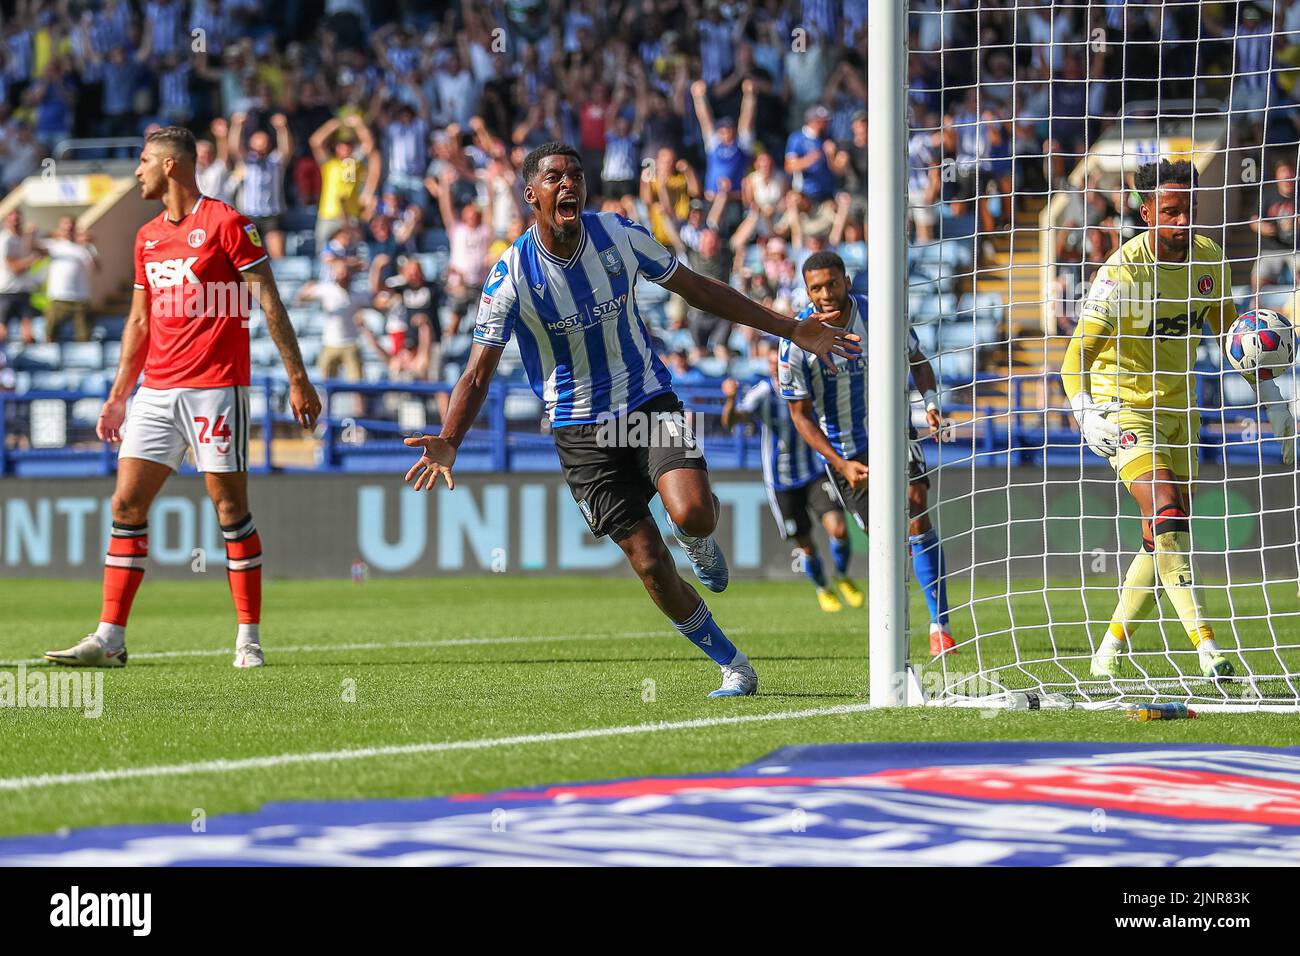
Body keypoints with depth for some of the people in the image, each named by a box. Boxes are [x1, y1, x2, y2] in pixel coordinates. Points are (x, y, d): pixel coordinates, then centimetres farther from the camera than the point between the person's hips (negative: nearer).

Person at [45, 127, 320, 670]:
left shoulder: (226, 224, -5)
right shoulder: (147, 237, 16)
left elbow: (270, 305, -6)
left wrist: (298, 379, -11)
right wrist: (118, 396, 19)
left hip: (215, 387, -7)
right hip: (156, 391, 7)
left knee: (230, 508, -5)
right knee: (126, 503, -1)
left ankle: (249, 639, 3)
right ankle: (109, 639, -2)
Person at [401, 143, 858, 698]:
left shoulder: (620, 237, -6)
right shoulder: (511, 276, -13)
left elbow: (699, 290, 7)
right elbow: (478, 374, -10)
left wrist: (790, 330, 7)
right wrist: (449, 443, -29)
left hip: (648, 401, 1)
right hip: (580, 431, -1)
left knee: (691, 514, -28)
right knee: (649, 564, -7)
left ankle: (696, 538, 11)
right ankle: (731, 664, 11)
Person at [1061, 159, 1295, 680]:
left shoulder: (1209, 258, -2)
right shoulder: (1122, 272, -21)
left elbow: (1230, 331, 14)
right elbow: (1077, 354, -22)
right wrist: (1087, 413, -38)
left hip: (1178, 409, 7)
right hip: (1123, 407, -7)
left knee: (1164, 539, 6)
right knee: (1168, 515, -22)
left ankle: (1112, 646, 19)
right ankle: (1205, 645, -26)